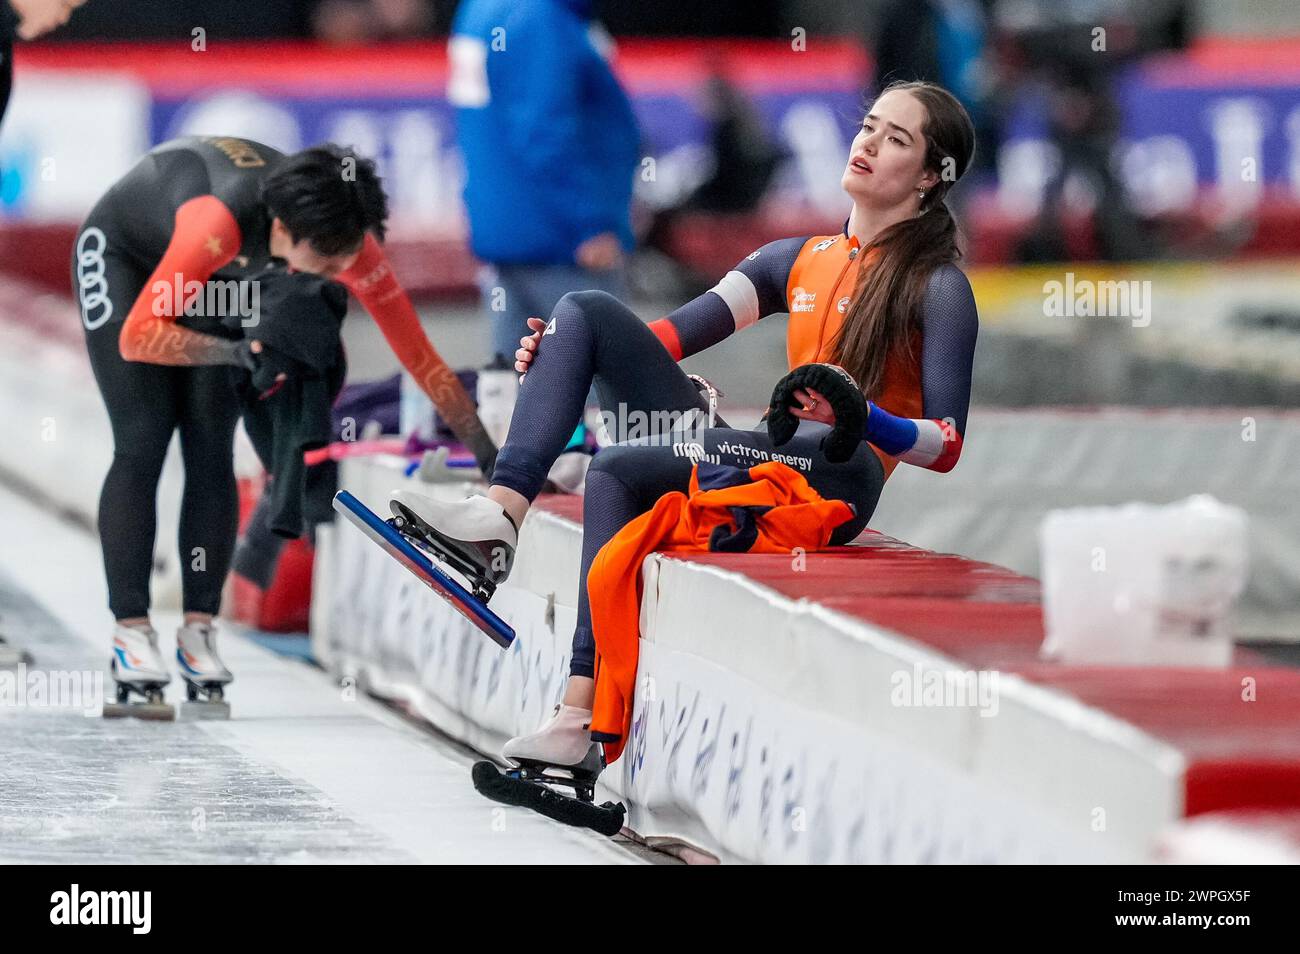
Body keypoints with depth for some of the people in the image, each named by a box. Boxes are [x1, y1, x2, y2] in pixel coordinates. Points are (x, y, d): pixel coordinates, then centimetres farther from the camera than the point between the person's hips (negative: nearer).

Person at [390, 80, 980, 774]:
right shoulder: (799, 259, 23)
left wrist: (866, 416, -25)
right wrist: (559, 355, 1)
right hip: (754, 457, 7)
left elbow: (945, 446, -5)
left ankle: (581, 720, -37)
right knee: (586, 311, -5)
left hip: (838, 480, -7)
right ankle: (499, 514, -26)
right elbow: (680, 331, 16)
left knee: (619, 472, -31)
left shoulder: (938, 287, 3)